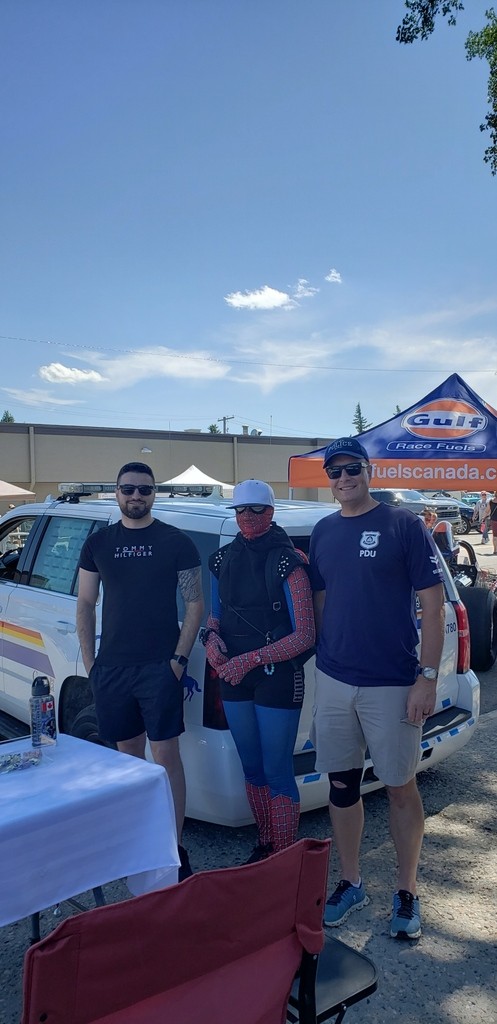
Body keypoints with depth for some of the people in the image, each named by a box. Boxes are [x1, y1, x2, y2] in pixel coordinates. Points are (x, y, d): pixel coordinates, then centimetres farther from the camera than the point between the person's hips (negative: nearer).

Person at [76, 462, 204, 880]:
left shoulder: (176, 542, -2)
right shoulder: (98, 543, 7)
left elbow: (195, 603, -1)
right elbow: (85, 604, 11)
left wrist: (179, 658, -9)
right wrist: (90, 660, 5)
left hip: (159, 667, -3)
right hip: (111, 667, 4)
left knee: (166, 756, -1)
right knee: (128, 752, 15)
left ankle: (175, 849, 9)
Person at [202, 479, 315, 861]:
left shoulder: (287, 562, -13)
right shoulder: (223, 559, 5)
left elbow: (305, 636, -15)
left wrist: (250, 660, -20)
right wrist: (212, 636, -5)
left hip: (277, 679, -6)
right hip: (234, 677, 6)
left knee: (277, 771, 1)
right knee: (251, 767, 17)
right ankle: (264, 846, 35)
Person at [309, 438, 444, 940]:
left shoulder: (403, 524, -7)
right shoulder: (322, 532, 8)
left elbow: (432, 605, -8)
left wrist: (427, 676, -13)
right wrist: (323, 663, 12)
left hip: (392, 683, -4)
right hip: (333, 682, 5)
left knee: (400, 787, 9)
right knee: (341, 784, 13)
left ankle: (406, 893, 28)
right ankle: (350, 883, 32)